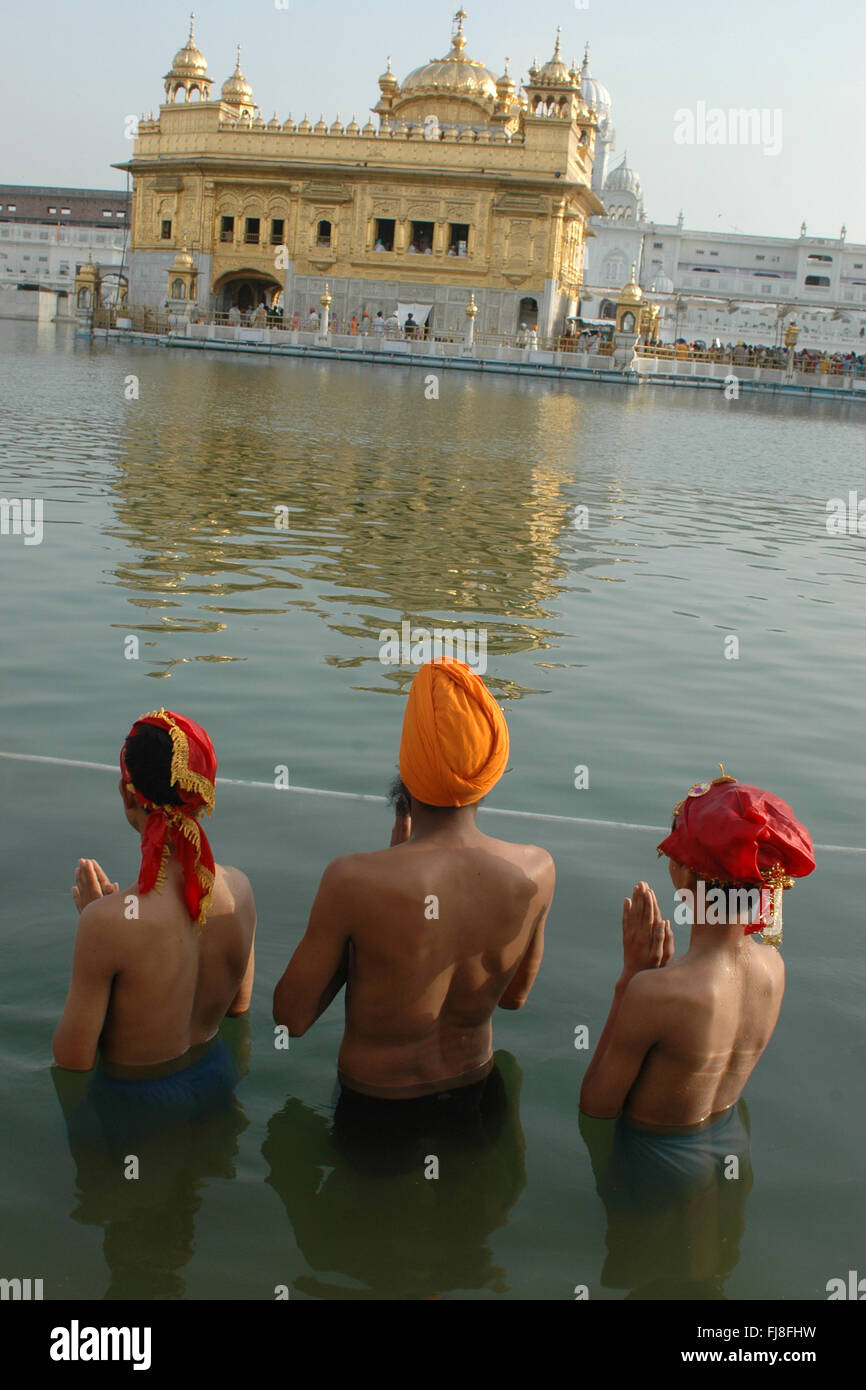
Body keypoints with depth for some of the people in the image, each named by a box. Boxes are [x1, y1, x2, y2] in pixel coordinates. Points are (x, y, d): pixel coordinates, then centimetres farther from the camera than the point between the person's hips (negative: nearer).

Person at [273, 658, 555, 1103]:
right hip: (473, 1089, 3)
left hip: (371, 1095, -3)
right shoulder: (537, 870, -19)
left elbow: (291, 1017, -17)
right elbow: (514, 996, 0)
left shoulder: (356, 882, -33)